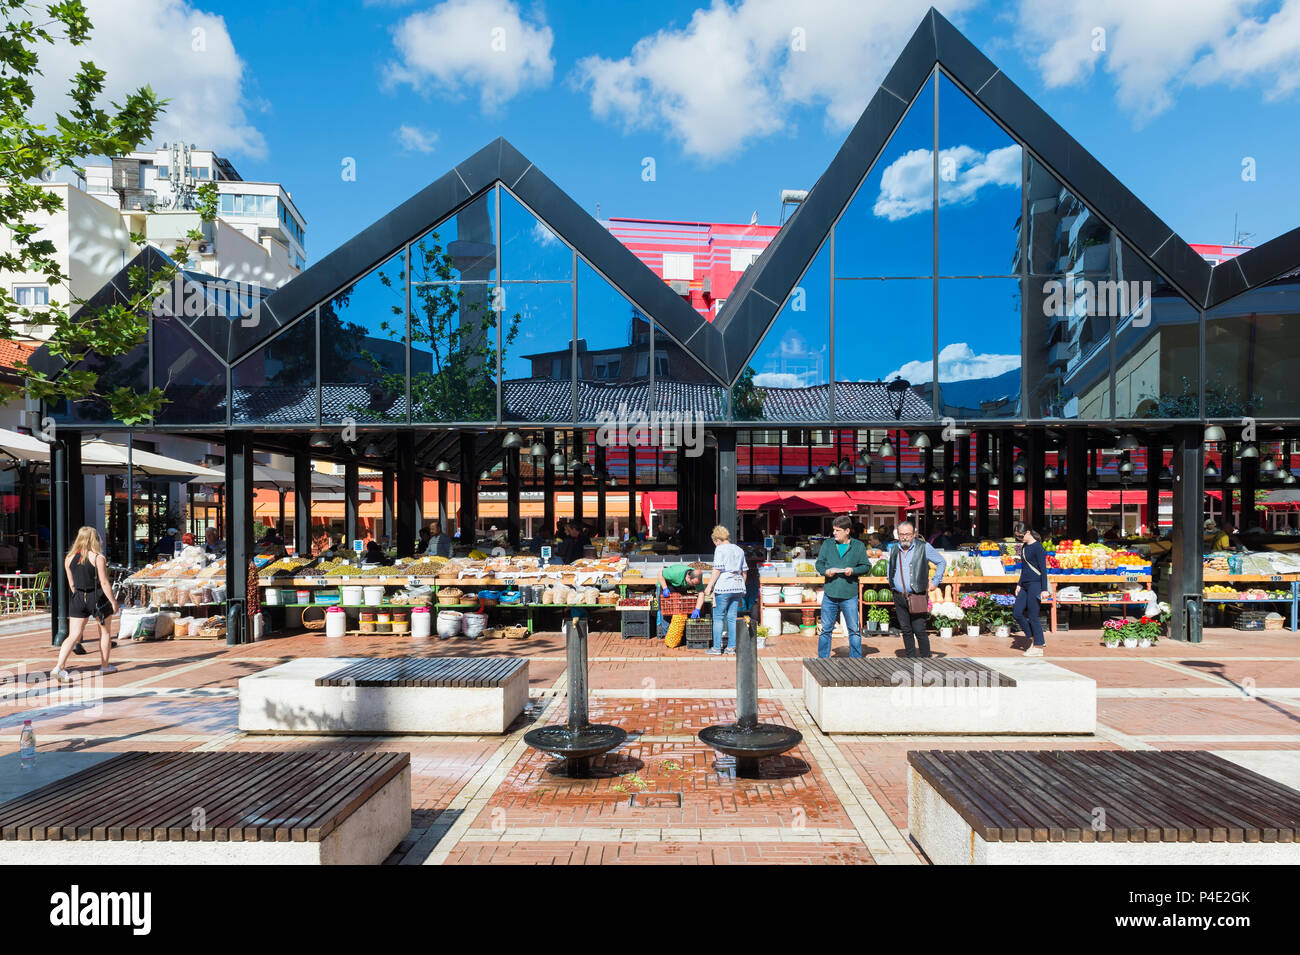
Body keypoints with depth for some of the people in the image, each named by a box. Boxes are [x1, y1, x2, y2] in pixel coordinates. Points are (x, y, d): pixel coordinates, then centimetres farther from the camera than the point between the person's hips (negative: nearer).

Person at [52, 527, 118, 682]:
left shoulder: (69, 558, 4)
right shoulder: (98, 558, -12)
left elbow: (72, 584, 9)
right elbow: (104, 583, -13)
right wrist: (113, 602, -6)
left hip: (78, 599, 4)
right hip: (98, 597, -4)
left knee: (73, 636, 3)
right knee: (105, 632, 14)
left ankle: (59, 667, -13)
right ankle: (105, 665, 23)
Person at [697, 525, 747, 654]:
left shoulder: (720, 549, -5)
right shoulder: (739, 550, 15)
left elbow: (717, 570, -13)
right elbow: (744, 572, 17)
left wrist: (709, 586, -10)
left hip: (723, 587, -6)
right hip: (738, 587, 6)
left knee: (718, 618, 1)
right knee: (732, 618, 10)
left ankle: (716, 648, 1)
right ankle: (731, 647, 11)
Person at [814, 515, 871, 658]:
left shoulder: (858, 546, 3)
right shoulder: (827, 544, 8)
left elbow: (866, 566, 6)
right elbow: (819, 563, 12)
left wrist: (853, 570, -13)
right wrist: (825, 571, -10)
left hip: (849, 595, -2)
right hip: (829, 594, 2)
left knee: (854, 630, 4)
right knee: (826, 630, 7)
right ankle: (822, 659, 17)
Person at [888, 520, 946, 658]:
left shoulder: (924, 547, -2)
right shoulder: (894, 550, 11)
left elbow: (942, 562, 8)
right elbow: (890, 569, 29)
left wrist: (935, 582, 4)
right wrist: (891, 583, 17)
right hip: (899, 597, 4)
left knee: (919, 630, -7)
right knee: (906, 630, 8)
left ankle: (926, 657, 4)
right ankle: (911, 658, 17)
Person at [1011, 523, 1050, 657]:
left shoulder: (1038, 547, -11)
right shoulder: (1024, 547, 14)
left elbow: (1043, 569, -13)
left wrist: (1044, 589, -15)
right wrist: (1019, 584, 21)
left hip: (1035, 584, -9)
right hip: (1025, 585, 9)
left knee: (1033, 616, -4)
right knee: (1017, 612, 5)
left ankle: (1038, 647, 6)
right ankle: (1035, 638, 17)